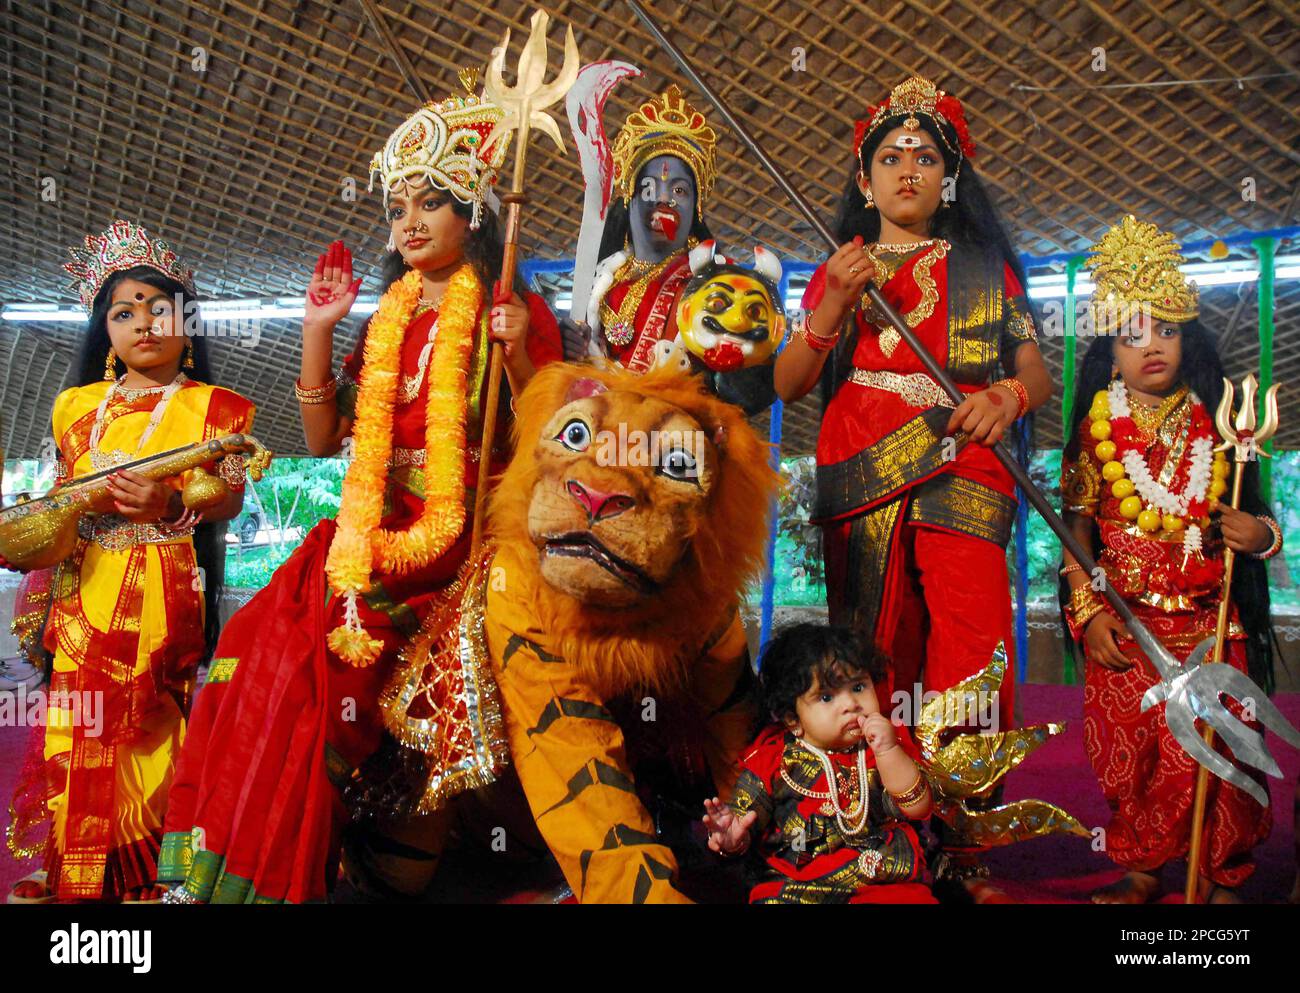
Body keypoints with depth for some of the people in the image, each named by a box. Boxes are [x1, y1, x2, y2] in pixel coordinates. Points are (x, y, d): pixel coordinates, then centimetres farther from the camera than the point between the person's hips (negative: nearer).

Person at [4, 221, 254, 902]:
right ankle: (68, 873, 22)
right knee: (79, 726, 5)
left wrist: (171, 504, -27)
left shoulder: (212, 406, 2)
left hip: (163, 590, -4)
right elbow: (59, 495, 23)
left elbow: (230, 498, -9)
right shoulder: (79, 406, 16)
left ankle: (144, 874, 15)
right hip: (85, 588, 4)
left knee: (148, 726, -1)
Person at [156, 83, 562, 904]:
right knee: (264, 630, -18)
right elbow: (324, 438, 13)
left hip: (456, 534, -5)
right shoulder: (386, 324, 19)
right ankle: (217, 855, -8)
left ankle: (278, 872, -9)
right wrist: (318, 331, 7)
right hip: (373, 527, 5)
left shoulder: (517, 313, 4)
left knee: (313, 637, -24)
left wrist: (516, 354, -16)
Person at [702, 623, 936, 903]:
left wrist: (889, 752, -14)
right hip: (796, 886, -1)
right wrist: (735, 838, -18)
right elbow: (747, 816, 5)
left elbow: (918, 807, -2)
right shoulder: (774, 758, 2)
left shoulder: (890, 742, 6)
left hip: (886, 884, 1)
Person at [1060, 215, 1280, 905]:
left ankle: (1222, 879, 22)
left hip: (1211, 622, 1)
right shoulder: (1097, 428, 0)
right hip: (1126, 623, 0)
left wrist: (1260, 534, -13)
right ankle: (1141, 874, 25)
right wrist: (1088, 611, -8)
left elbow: (1252, 519, 10)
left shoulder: (1215, 422, 3)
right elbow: (1076, 529, -1)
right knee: (1130, 756, 6)